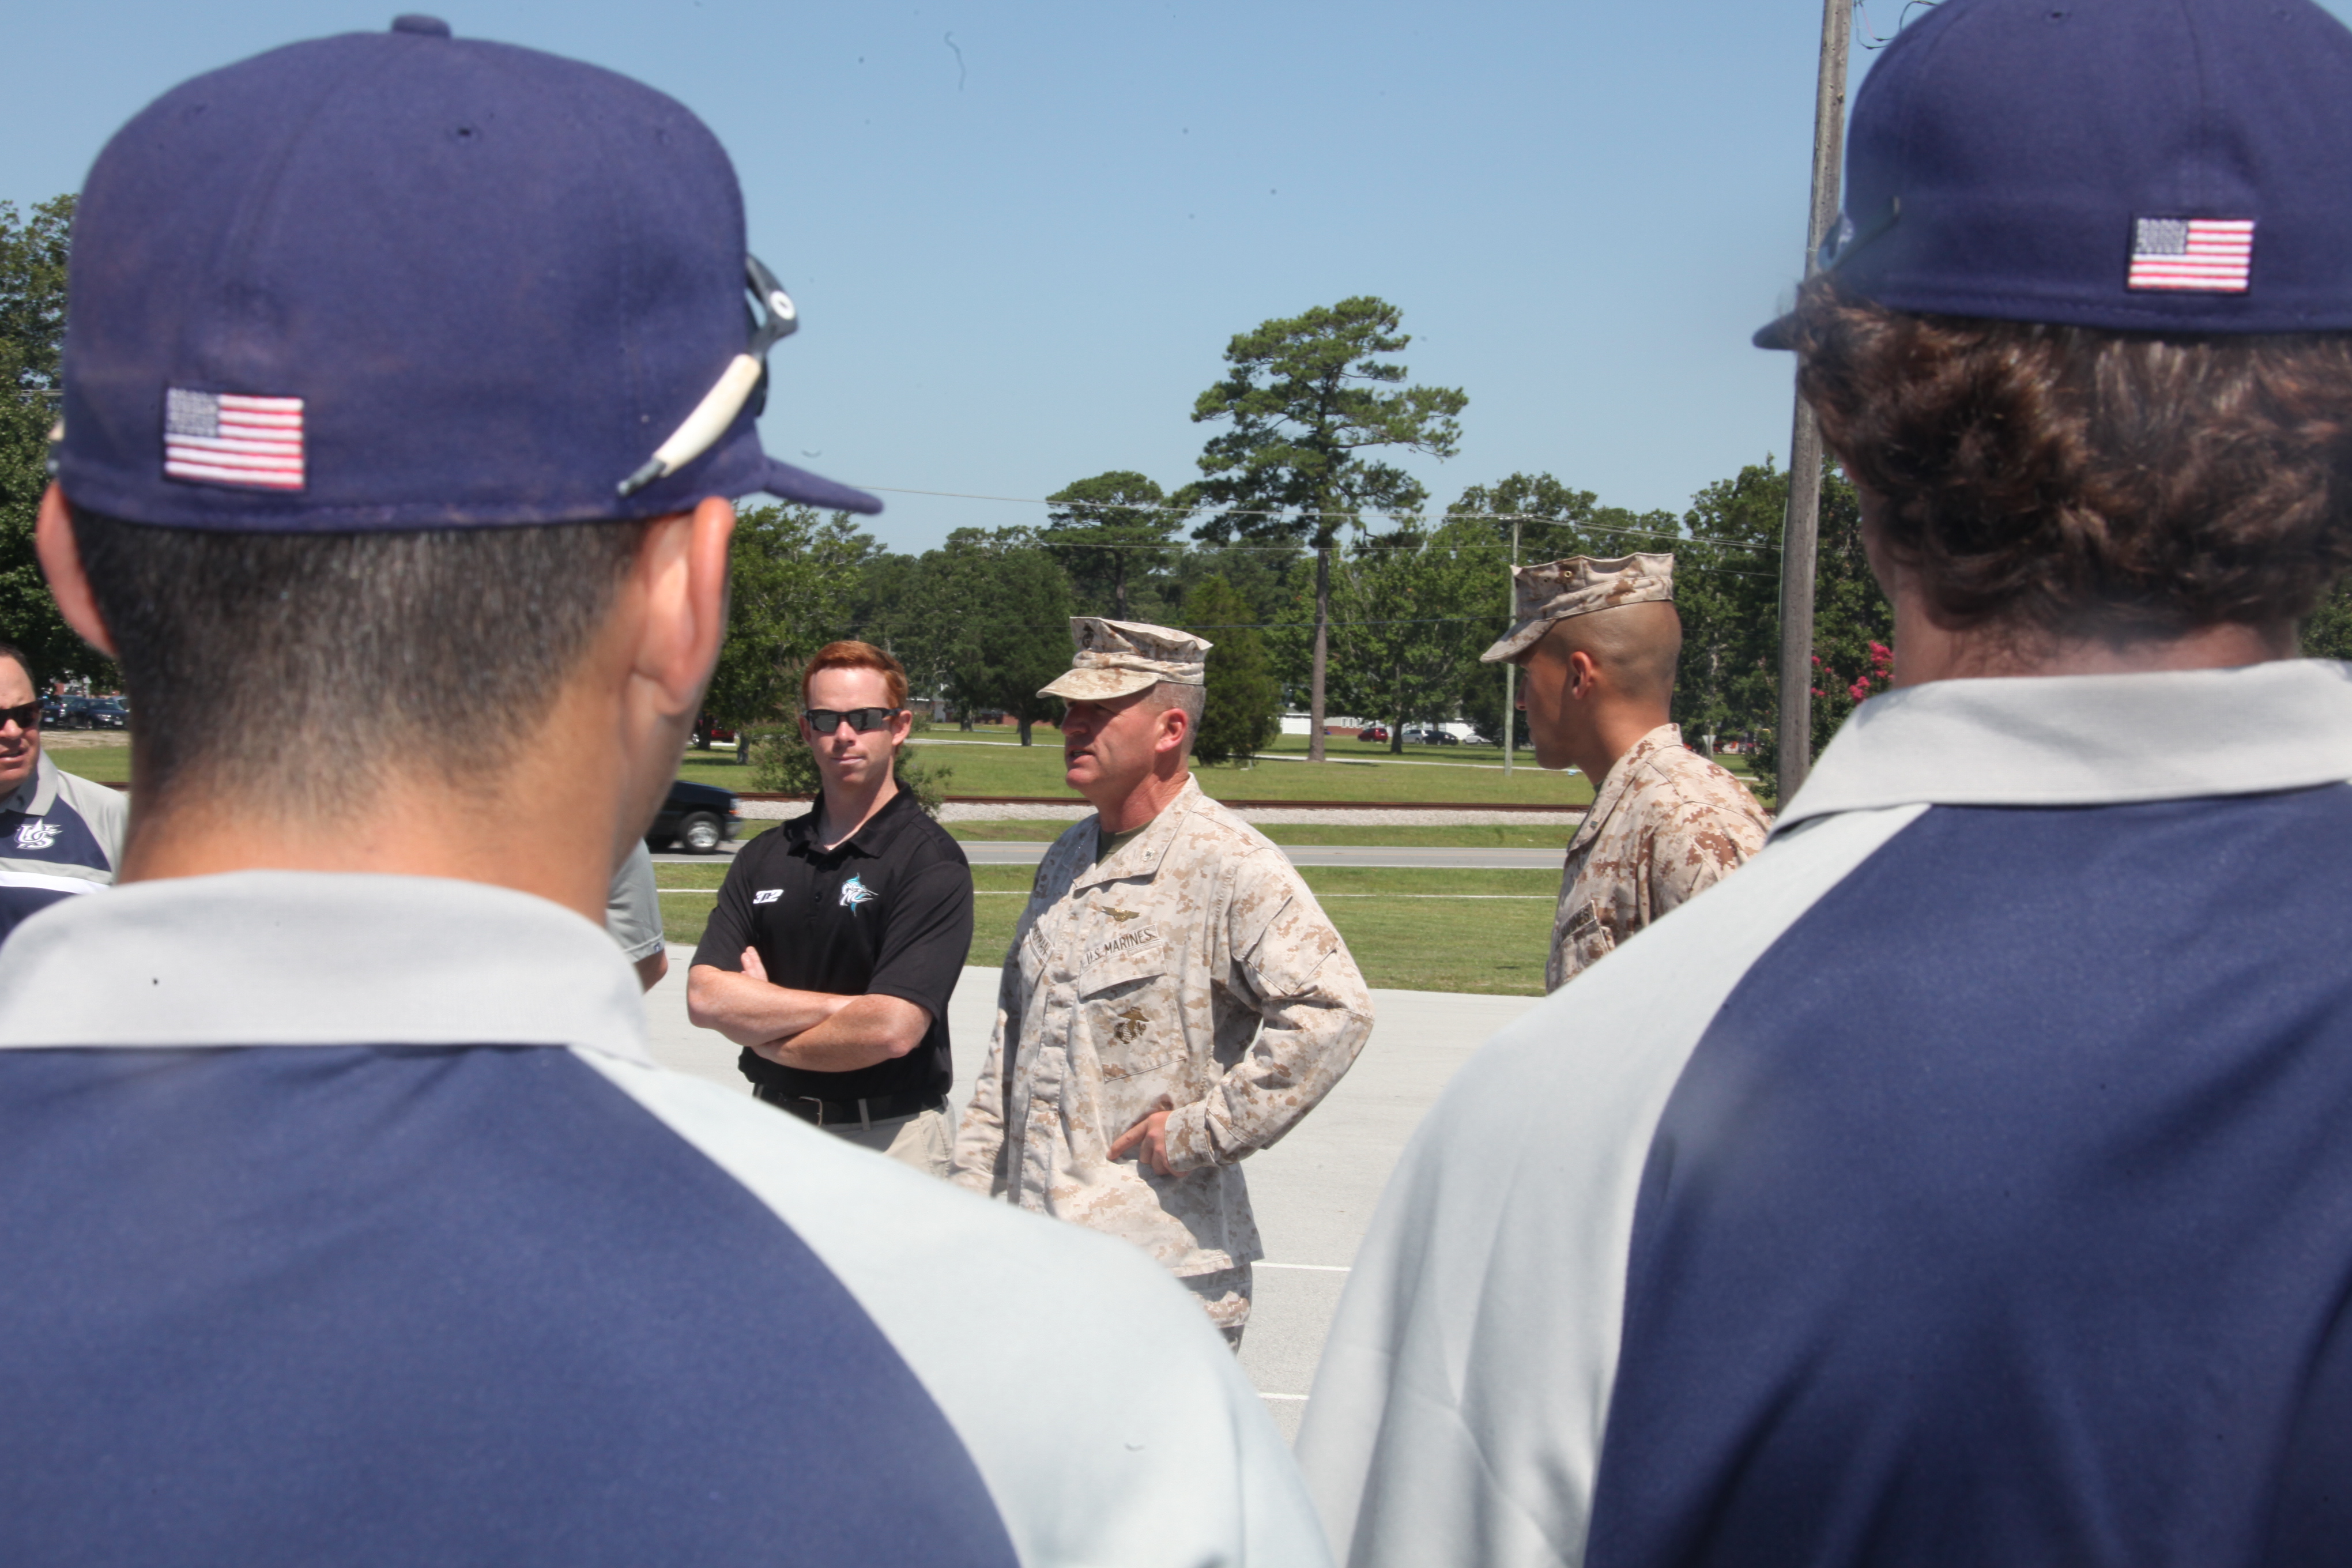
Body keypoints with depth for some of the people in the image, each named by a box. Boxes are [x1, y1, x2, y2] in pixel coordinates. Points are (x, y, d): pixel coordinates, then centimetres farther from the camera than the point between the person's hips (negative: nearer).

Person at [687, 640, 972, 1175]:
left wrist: (765, 1034, -7)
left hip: (888, 1137, -5)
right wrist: (843, 1007, -15)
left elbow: (893, 1029, -22)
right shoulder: (764, 858, 7)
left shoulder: (932, 861, -11)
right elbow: (705, 997, -5)